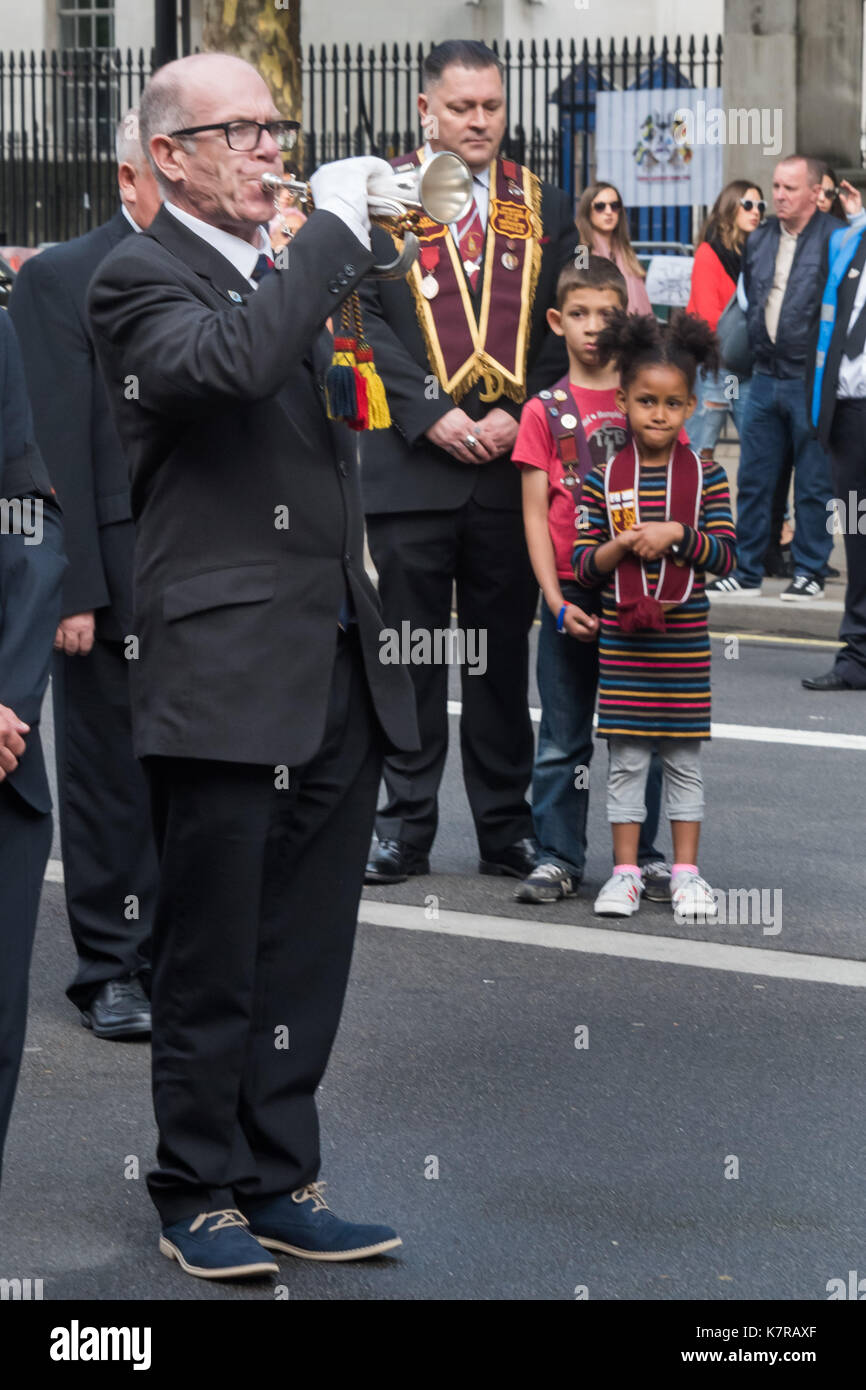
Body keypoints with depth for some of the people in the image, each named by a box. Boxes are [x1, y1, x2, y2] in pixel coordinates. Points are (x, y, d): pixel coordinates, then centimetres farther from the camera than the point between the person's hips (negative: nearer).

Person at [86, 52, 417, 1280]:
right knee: (211, 964, 3)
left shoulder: (286, 275, 17)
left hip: (338, 673, 8)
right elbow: (229, 360, -30)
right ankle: (198, 1198, 16)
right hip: (229, 682, -7)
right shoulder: (142, 278, -8)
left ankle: (280, 1184, 22)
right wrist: (336, 231, -21)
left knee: (305, 959, 12)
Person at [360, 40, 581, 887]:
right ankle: (405, 826, 11)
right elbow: (364, 317, -4)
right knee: (410, 654, 3)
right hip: (412, 459, -2)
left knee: (504, 650, 8)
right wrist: (432, 415, -13)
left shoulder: (544, 208, 10)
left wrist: (518, 416, -7)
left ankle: (506, 828, 15)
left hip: (514, 461, 2)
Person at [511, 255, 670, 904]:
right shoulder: (545, 411, 2)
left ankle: (642, 853, 16)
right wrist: (557, 601, -9)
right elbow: (536, 513, 0)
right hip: (570, 592, 0)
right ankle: (559, 857, 11)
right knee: (564, 735, 5)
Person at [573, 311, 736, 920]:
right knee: (626, 759, 5)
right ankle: (625, 874, 12)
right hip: (622, 637, 0)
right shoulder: (604, 478, 0)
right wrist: (621, 546, -18)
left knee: (684, 757, 7)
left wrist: (678, 534, -18)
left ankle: (686, 872, 15)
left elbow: (727, 555, -5)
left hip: (685, 639, 0)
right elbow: (584, 564, 0)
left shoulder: (706, 476, -1)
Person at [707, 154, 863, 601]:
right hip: (765, 376, 6)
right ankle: (746, 572, 16)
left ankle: (809, 572, 14)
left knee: (813, 484, 3)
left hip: (810, 380, -6)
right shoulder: (759, 240, 11)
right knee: (753, 480, 8)